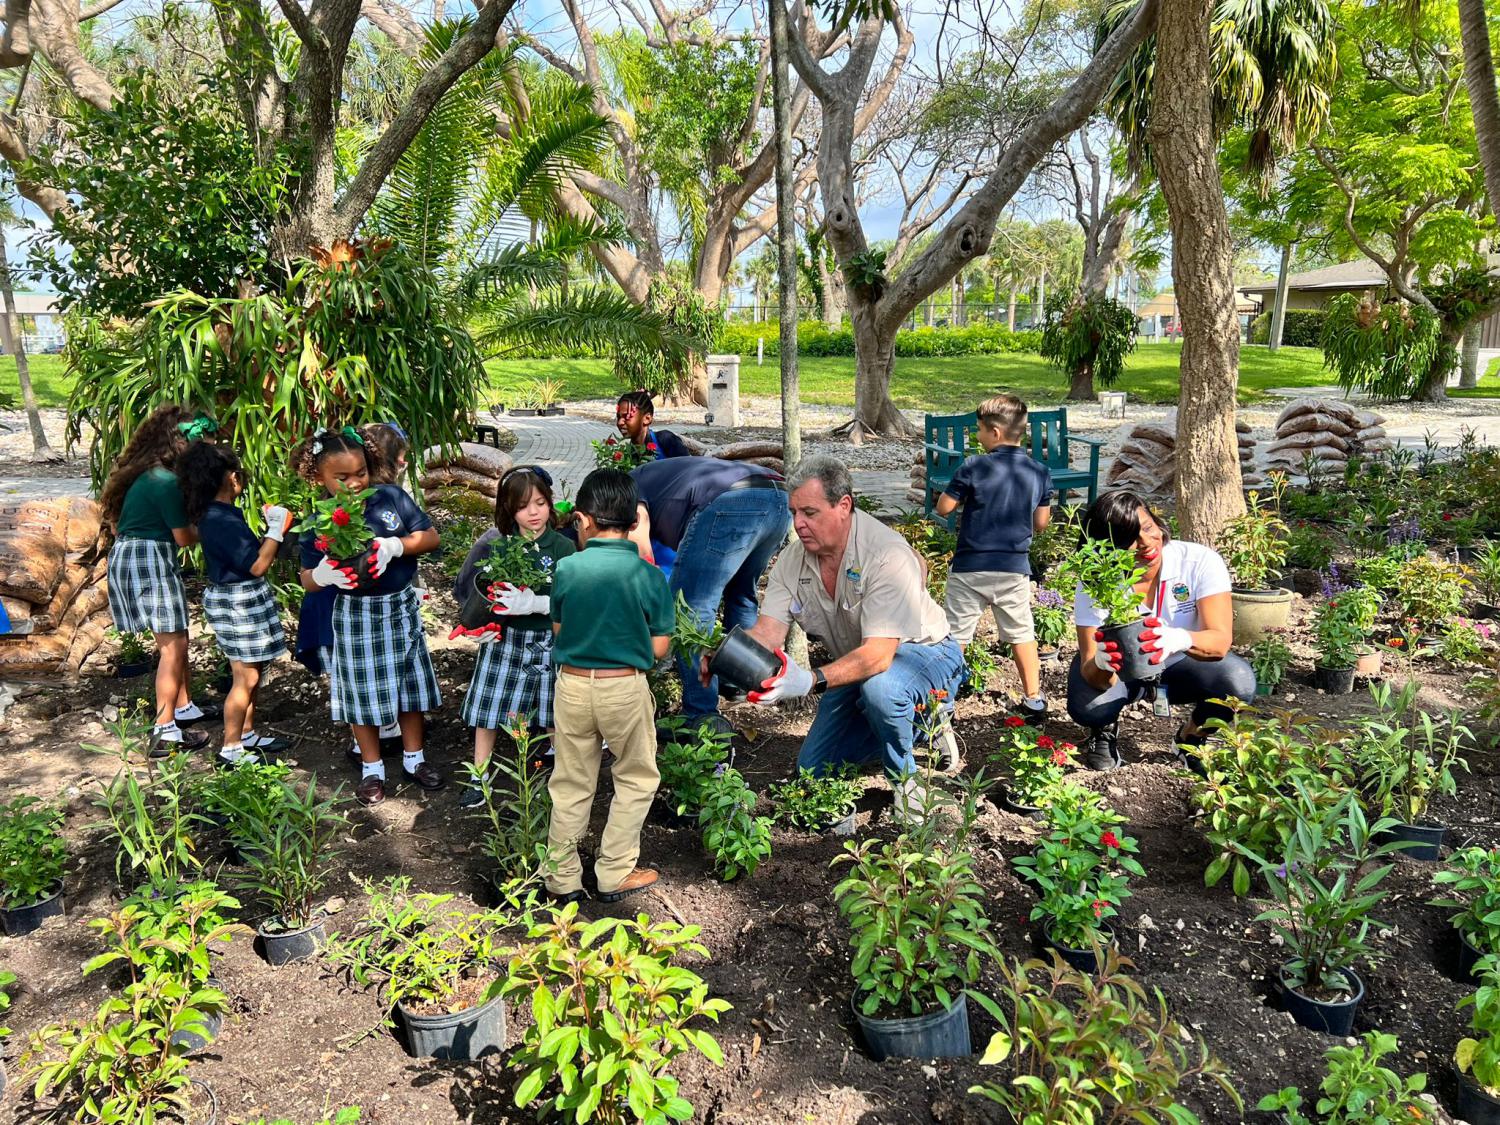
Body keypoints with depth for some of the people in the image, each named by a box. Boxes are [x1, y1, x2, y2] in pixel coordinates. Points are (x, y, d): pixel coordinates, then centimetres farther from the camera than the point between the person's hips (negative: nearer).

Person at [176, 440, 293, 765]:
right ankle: (231, 749, 8)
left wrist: (270, 529, 13)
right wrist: (277, 529, -15)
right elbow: (257, 566, -23)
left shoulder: (214, 514, 7)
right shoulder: (223, 521, -23)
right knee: (246, 678, -2)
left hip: (244, 600, 10)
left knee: (251, 673, 18)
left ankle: (247, 735, 30)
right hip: (237, 602, -10)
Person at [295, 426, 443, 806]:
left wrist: (394, 546, -23)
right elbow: (308, 580, -5)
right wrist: (324, 574, -28)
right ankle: (372, 769, 28)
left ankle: (413, 758, 33)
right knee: (364, 693, 10)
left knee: (410, 684, 14)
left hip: (401, 607, 2)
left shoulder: (391, 498, -9)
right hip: (355, 617, -1)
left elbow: (430, 538, -6)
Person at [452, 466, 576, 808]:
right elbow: (465, 587, 6)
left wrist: (535, 603, -27)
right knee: (488, 707, 8)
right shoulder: (494, 544, -5)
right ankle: (479, 777, 24)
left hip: (548, 640, -1)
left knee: (553, 710, 11)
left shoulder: (562, 548, -10)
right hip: (503, 638, 1)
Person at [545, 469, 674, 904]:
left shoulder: (567, 569, -7)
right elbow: (658, 648, -6)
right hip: (625, 688, -2)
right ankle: (614, 874, 21)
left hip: (573, 685, 2)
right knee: (636, 779, 19)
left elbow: (558, 631, 5)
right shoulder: (648, 575, -11)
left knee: (571, 784, 16)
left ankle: (562, 878, 26)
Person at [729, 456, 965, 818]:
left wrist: (812, 681, -54)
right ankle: (915, 729, 26)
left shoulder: (888, 556, -33)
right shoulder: (793, 560, -11)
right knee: (813, 769, 7)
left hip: (924, 653, -7)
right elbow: (767, 631, -19)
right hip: (856, 664, 7)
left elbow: (879, 653, -40)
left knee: (878, 685, -41)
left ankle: (907, 779, -12)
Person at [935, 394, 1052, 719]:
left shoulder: (973, 468, -12)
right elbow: (1040, 522, 6)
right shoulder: (1040, 473, 0)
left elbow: (943, 507, -6)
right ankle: (1034, 700, 23)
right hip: (1015, 568, 3)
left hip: (971, 567, -3)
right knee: (1022, 633, 16)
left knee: (954, 636, 6)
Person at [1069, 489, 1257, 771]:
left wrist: (1181, 639, -57)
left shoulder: (1200, 561, -25)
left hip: (1181, 664, 1)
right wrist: (1101, 664, -54)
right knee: (1087, 708, -33)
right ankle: (1105, 730, 9)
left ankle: (1190, 737, 4)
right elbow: (1096, 679, -29)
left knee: (1239, 681, -30)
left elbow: (1221, 640, -34)